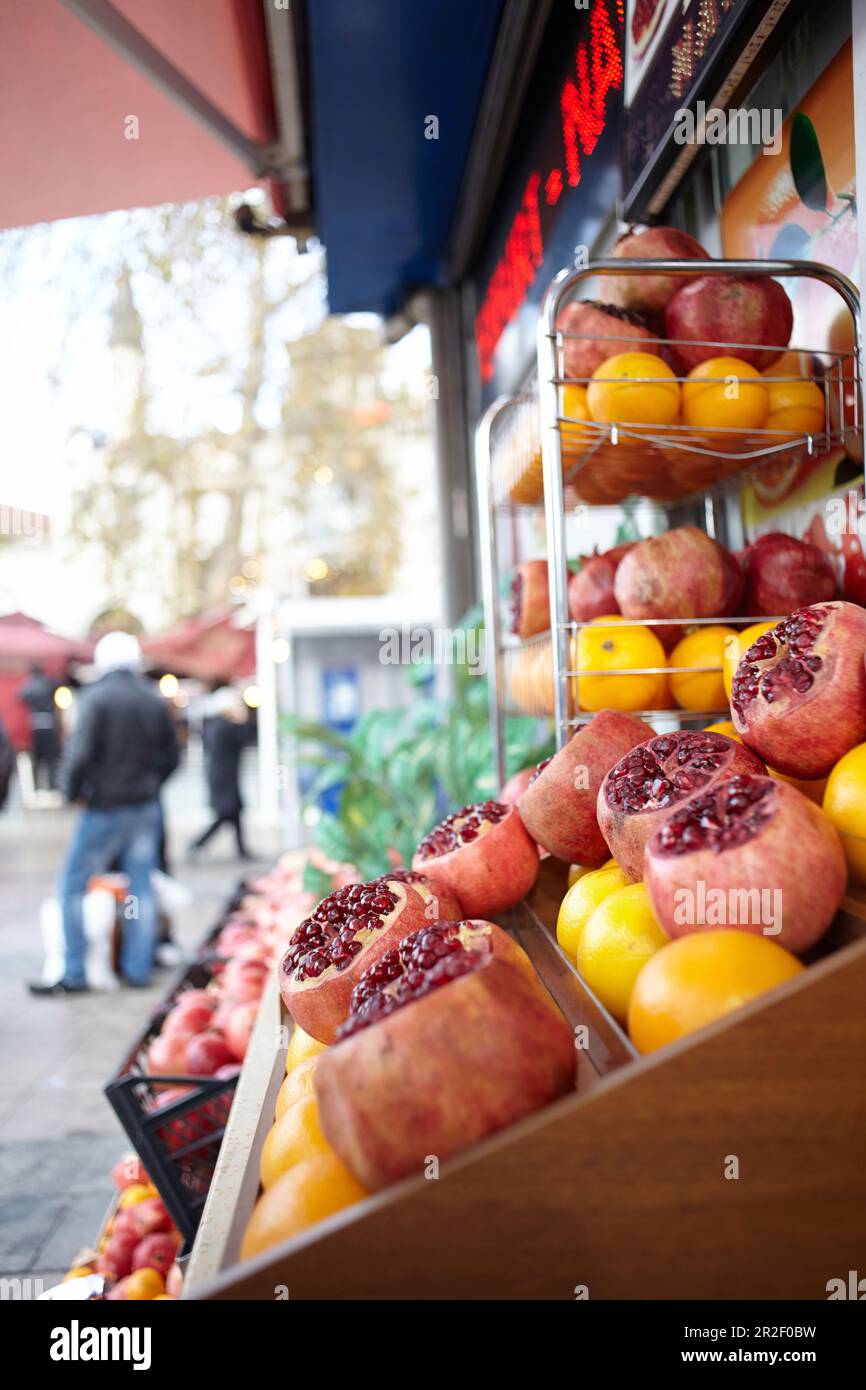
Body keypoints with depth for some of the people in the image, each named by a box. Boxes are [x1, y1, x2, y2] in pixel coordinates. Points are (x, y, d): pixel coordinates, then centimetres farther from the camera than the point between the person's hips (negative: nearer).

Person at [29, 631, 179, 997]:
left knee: (74, 887, 4)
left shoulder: (96, 698, -13)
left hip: (105, 808, -6)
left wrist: (72, 788, -2)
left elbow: (82, 752, -18)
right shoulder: (155, 701, 5)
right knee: (141, 888, 11)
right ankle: (138, 969, 16)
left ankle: (74, 975, 5)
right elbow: (171, 755, 9)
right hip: (147, 808, 6)